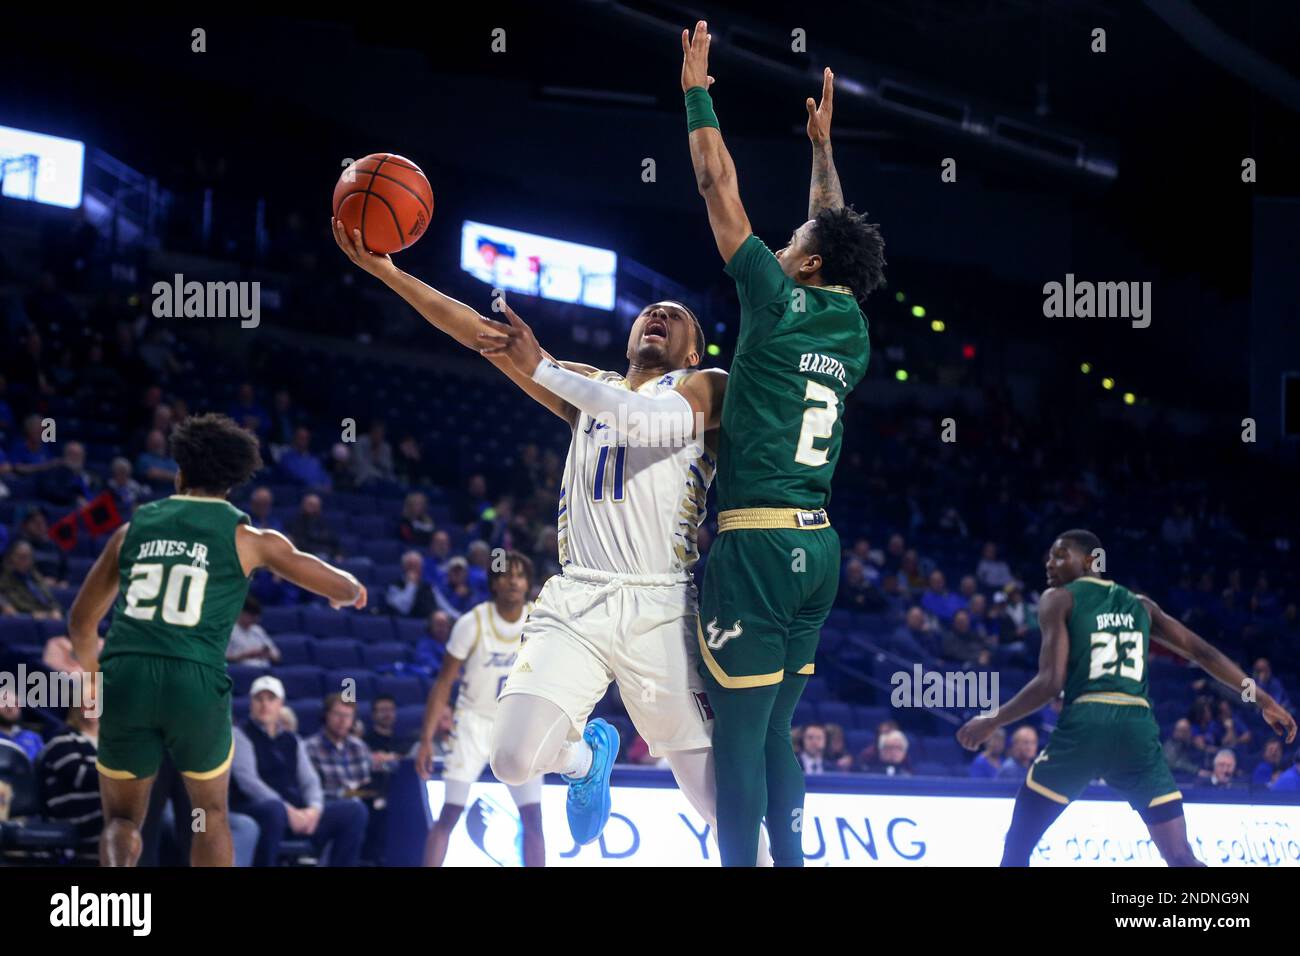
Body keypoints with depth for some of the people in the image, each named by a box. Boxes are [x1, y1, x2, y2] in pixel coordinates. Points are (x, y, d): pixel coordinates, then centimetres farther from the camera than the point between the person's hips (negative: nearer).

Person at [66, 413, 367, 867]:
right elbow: (346, 590, 15)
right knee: (211, 813, 21)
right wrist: (351, 591, 40)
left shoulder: (134, 528, 16)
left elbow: (81, 621, 24)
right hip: (197, 680, -2)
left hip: (125, 676, 2)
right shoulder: (247, 538, 8)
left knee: (122, 817, 15)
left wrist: (98, 673, 43)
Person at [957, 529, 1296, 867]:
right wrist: (1264, 700, 24)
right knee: (1182, 860, 3)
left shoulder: (1058, 599, 9)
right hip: (1138, 729, 4)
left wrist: (991, 722, 6)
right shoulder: (1141, 604, 22)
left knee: (1017, 845, 10)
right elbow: (1203, 653, 19)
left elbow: (1050, 681, -3)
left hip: (1085, 725, -4)